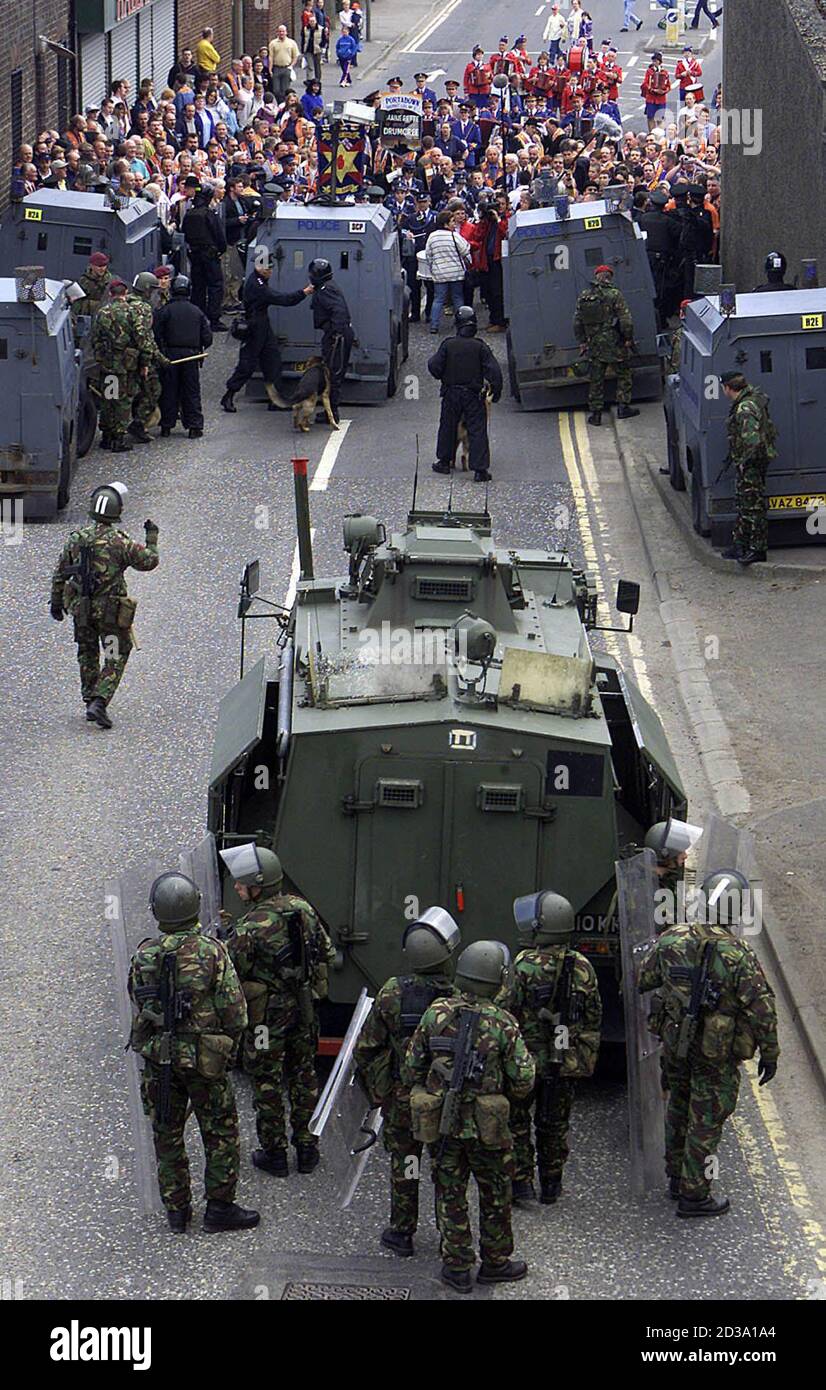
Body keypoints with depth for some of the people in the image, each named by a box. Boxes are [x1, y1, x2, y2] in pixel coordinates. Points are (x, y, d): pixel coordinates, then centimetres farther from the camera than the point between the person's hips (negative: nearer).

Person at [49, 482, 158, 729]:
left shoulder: (77, 537, -2)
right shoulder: (119, 542, -17)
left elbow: (59, 572, 5)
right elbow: (149, 561, -5)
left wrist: (56, 601, 17)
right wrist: (152, 538, 12)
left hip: (80, 607, 4)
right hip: (110, 609, -4)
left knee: (87, 654, 22)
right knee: (116, 658, 5)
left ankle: (90, 700, 26)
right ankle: (99, 702, -10)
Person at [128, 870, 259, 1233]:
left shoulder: (144, 955, -4)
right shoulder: (212, 951, -13)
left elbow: (138, 1006, 4)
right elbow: (234, 1010, -12)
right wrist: (227, 1039, 7)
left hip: (157, 1056, 3)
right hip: (204, 1057, -3)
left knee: (167, 1133, 14)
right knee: (221, 1134, 9)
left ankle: (176, 1209, 19)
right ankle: (219, 1207, 10)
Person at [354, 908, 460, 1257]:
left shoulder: (392, 993, -13)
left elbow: (366, 1048, -5)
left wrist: (374, 1088, 10)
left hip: (401, 1098, 0)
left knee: (403, 1163, 15)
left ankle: (401, 1233, 24)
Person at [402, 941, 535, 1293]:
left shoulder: (435, 1015, -7)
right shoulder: (503, 1023, -14)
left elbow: (410, 1071, -2)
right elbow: (522, 1083, -11)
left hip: (441, 1122, 2)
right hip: (487, 1127, -2)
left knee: (450, 1195, 14)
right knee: (495, 1196, 16)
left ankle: (457, 1267, 20)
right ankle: (495, 1262, 27)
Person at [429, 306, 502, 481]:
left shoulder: (448, 345, -6)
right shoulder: (480, 347, -9)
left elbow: (434, 365, -5)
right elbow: (493, 370, -11)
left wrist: (443, 378, 15)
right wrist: (496, 392, 0)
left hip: (451, 393, 1)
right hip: (473, 394, -1)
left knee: (447, 427, 19)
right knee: (477, 431, 0)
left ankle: (444, 462, 28)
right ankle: (480, 469, -6)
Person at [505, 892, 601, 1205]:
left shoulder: (524, 966, -15)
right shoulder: (582, 967, 0)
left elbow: (506, 1014, -13)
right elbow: (594, 1018, 6)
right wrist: (587, 1059, 15)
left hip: (527, 1060, -4)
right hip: (567, 1063, 4)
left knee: (516, 1122, 9)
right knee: (555, 1125, 16)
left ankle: (521, 1182, 5)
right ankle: (551, 1186, 21)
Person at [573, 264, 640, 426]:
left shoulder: (583, 297, 5)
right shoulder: (614, 295, -10)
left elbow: (577, 323, 9)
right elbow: (626, 320, -14)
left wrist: (582, 342, 17)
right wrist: (628, 339, -2)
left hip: (594, 345, 4)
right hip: (615, 345, -4)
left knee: (596, 380, 9)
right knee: (623, 375, 13)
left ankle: (595, 413, 9)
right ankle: (623, 407, 11)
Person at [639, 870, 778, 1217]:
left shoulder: (671, 940, -7)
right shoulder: (739, 955, -20)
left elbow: (643, 981, 8)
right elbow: (762, 1009, -16)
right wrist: (769, 1054, -4)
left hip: (674, 1043, 5)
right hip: (717, 1054, -5)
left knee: (679, 1109, 23)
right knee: (706, 1121, 6)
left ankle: (676, 1179, 36)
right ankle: (694, 1195, 12)